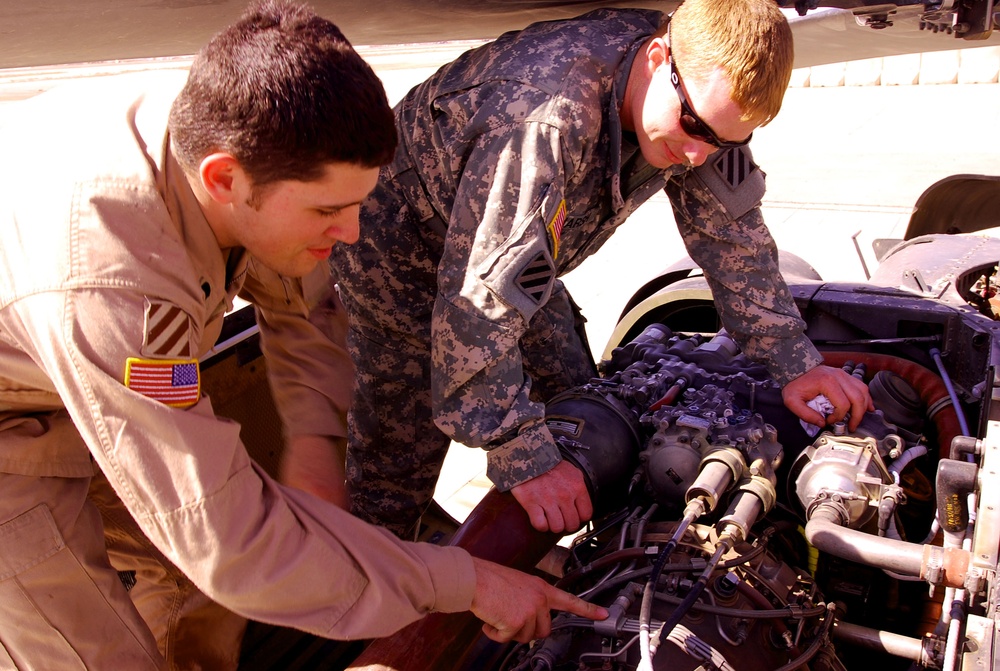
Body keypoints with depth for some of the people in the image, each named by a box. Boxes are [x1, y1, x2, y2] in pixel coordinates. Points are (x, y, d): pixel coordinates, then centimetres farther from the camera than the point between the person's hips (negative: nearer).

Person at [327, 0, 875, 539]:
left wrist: (797, 364, -7)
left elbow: (732, 232, -4)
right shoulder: (547, 119, -42)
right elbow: (479, 298, -42)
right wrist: (524, 459, -40)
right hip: (402, 247, -7)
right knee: (402, 455, -3)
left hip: (518, 252, 7)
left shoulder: (703, 97, -15)